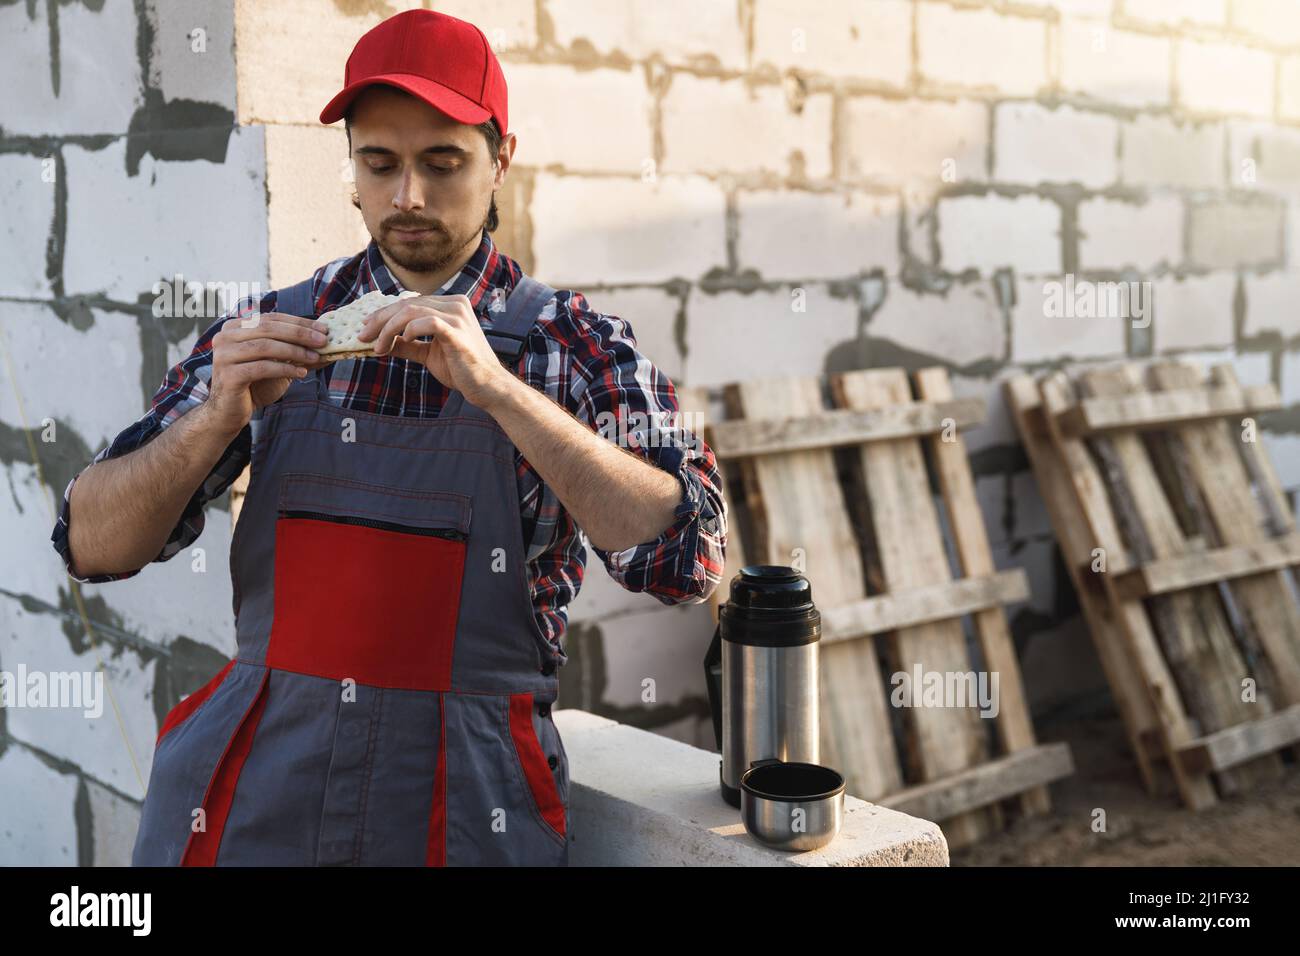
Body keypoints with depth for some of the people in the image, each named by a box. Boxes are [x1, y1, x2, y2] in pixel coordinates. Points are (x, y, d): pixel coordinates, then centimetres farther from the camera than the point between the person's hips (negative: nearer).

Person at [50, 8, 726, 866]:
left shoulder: (575, 345, -5)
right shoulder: (273, 330, 2)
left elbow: (687, 557, -19)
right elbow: (93, 546, 0)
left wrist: (495, 385, -25)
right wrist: (221, 413, -18)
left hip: (464, 809, -2)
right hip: (250, 795, 2)